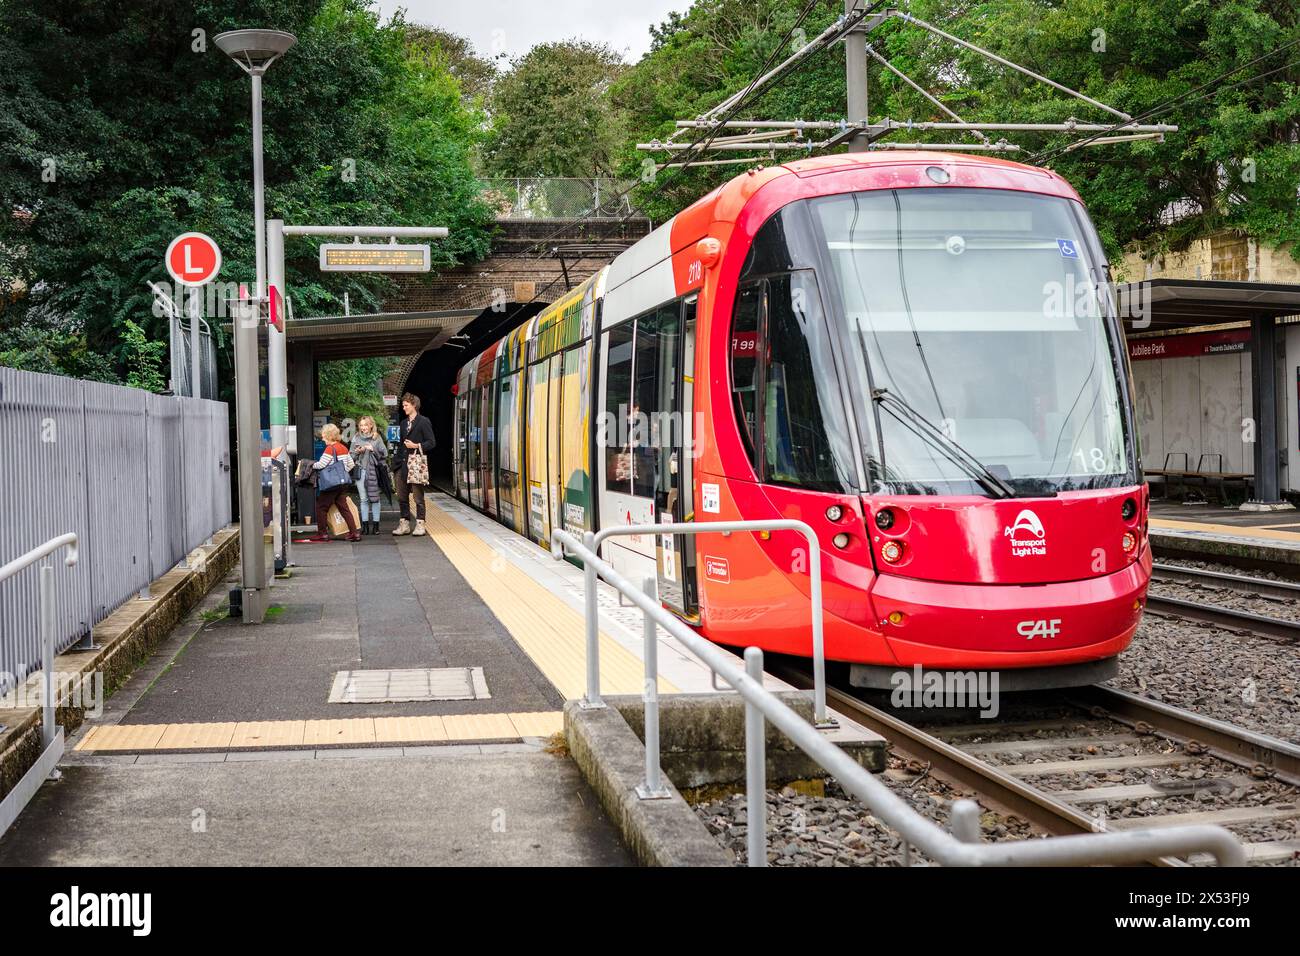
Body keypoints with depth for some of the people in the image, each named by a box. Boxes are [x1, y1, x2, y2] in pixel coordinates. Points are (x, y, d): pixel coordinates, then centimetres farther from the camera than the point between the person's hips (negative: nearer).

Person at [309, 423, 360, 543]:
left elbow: (321, 465, -16)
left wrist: (311, 465, 1)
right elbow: (350, 464, 14)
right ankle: (354, 533, 3)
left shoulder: (330, 449, -14)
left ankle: (322, 533, 8)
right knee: (344, 507, 9)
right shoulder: (343, 448, 10)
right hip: (343, 482, 8)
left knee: (321, 507, 5)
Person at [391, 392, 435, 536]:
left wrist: (416, 446, -18)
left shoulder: (423, 422, -4)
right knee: (402, 496, 7)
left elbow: (431, 443, -8)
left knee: (418, 496, -1)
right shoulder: (403, 423, 18)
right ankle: (404, 524, 14)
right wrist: (396, 462, 12)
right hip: (402, 465, 7)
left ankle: (420, 524, 5)